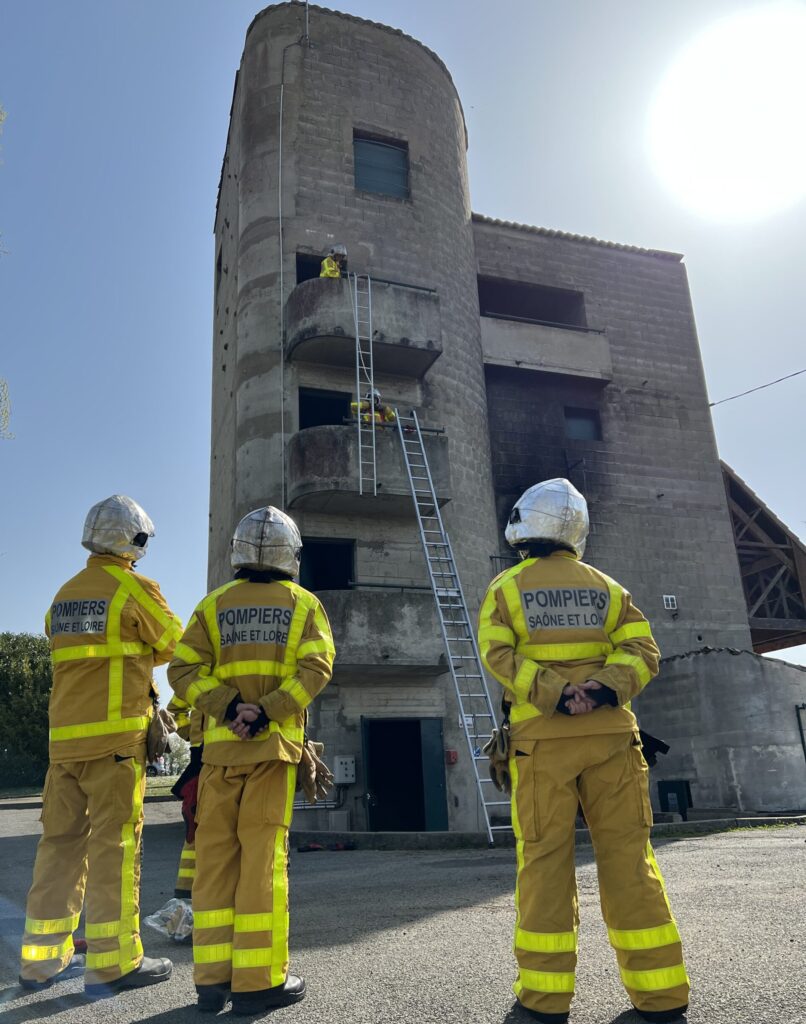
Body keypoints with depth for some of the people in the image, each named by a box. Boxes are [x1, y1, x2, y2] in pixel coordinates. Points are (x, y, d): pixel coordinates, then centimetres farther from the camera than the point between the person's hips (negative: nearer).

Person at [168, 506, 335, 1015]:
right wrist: (265, 712, -14)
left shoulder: (214, 605, 8)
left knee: (215, 854, 9)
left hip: (220, 744, 2)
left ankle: (214, 976, 14)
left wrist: (227, 706, -9)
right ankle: (258, 980, 6)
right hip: (274, 744, -2)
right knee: (263, 855, 1)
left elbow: (183, 670, -2)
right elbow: (316, 668, -10)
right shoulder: (304, 604, 4)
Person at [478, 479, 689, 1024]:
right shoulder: (606, 586, 11)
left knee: (545, 859, 3)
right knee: (628, 856, 7)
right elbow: (641, 649, -1)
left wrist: (555, 697, -14)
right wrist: (606, 689, -14)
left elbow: (499, 654, -8)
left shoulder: (507, 587, 5)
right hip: (611, 734, 2)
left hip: (543, 737, -2)